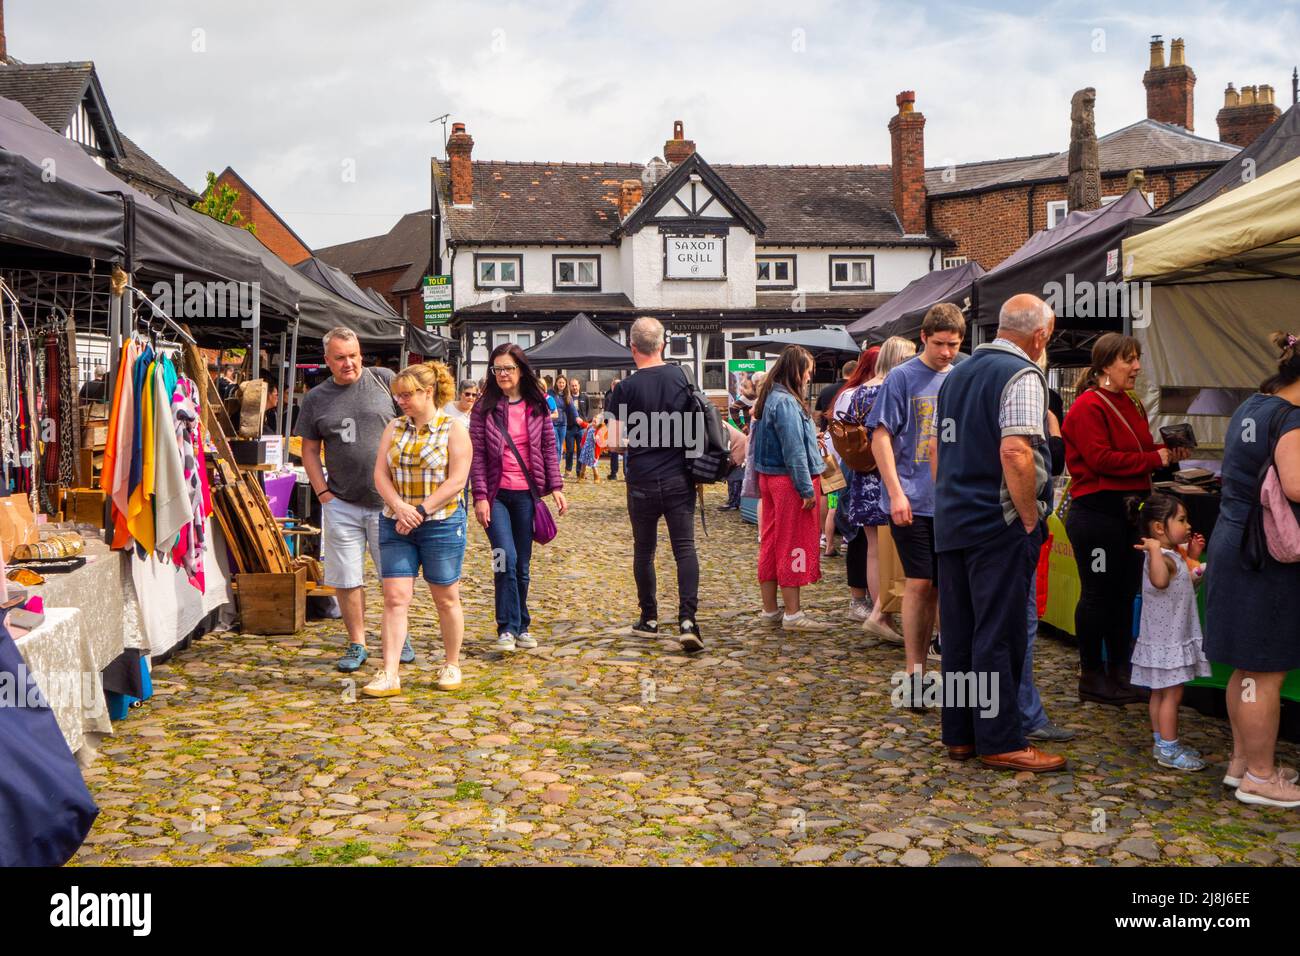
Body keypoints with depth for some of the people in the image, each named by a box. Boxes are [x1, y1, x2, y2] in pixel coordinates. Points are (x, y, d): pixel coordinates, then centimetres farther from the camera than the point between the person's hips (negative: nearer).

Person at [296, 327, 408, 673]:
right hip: (341, 504, 2)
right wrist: (323, 492, -1)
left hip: (388, 501, -1)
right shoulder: (315, 398, 6)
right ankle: (357, 644, 20)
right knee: (347, 579, 6)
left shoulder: (384, 380, 1)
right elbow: (309, 450, 10)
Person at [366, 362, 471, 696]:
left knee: (446, 598, 6)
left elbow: (456, 481, -11)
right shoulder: (394, 428, 10)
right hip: (396, 524, 4)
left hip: (442, 524, -4)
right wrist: (400, 507, -13)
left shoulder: (454, 429, -4)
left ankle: (451, 666, 22)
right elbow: (380, 475, 4)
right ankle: (389, 675, -3)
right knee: (394, 597, -3)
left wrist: (420, 512, -16)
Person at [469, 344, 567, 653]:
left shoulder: (537, 406, 6)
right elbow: (476, 454, -2)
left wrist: (556, 486, 1)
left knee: (522, 565, 8)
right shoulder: (484, 408, 0)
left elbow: (549, 447, 9)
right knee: (506, 558, -16)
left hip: (526, 494, 2)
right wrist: (480, 496, -9)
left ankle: (521, 627, 20)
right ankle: (508, 628, -7)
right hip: (496, 494, -2)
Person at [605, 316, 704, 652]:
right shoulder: (680, 376, 0)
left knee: (644, 550, 13)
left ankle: (649, 618, 22)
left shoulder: (625, 388, -9)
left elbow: (613, 441, -9)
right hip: (679, 479, 2)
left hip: (642, 482, -2)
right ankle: (687, 618, -13)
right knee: (685, 548, 1)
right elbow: (693, 426, 10)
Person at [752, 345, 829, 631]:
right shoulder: (786, 402, -18)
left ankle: (769, 610, 19)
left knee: (771, 543, 12)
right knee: (794, 545, -3)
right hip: (790, 481, -9)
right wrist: (807, 488, -19)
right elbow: (794, 450, -21)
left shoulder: (769, 398, 11)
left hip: (770, 477, 9)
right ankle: (793, 613, 3)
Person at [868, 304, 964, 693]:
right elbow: (881, 436, -7)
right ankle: (914, 671, 5)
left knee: (939, 586, 8)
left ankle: (921, 664, 20)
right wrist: (896, 492, -14)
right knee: (919, 583, -4)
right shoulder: (903, 377, -4)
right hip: (913, 500, -5)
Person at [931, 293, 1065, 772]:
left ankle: (958, 734, 19)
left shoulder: (958, 373, 15)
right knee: (998, 636, -2)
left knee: (958, 633, 12)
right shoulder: (1022, 375, -12)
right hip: (999, 526, -8)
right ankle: (1000, 741, 5)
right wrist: (1031, 518, -15)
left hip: (951, 521, 8)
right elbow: (1015, 453, -23)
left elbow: (936, 449, 19)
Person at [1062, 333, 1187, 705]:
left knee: (1125, 594, 13)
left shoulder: (1132, 406, 16)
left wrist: (1167, 451, 0)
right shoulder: (1088, 406, -13)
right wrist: (1155, 459, -16)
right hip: (1096, 511, -9)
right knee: (1097, 595, -1)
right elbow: (1101, 459, -21)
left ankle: (1119, 672, 24)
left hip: (1129, 509, 9)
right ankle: (1091, 677, 10)